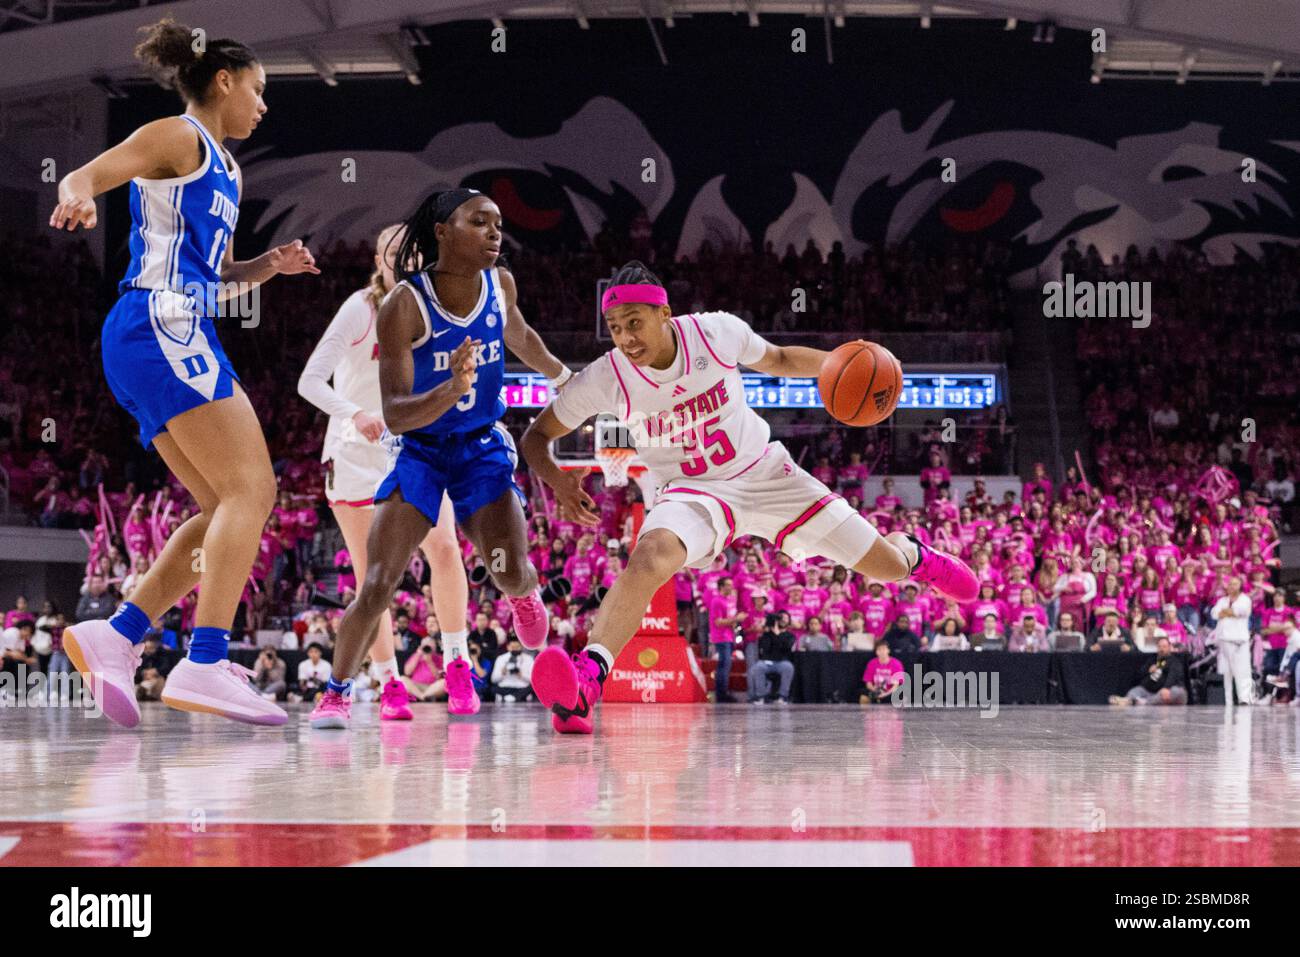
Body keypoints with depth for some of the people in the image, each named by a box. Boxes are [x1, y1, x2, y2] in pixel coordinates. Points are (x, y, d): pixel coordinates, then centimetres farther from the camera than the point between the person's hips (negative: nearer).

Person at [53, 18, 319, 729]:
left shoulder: (224, 169, 27)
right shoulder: (178, 137, 0)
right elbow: (82, 176, -14)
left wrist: (269, 265, 16)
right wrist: (78, 195, -37)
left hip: (171, 339, 10)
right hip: (161, 327, -10)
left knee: (228, 510, 7)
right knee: (250, 490, -17)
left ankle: (115, 636, -1)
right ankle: (204, 665, -26)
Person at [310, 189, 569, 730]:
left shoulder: (500, 285, -9)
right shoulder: (404, 306, -23)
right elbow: (394, 416, -27)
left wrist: (563, 377, 31)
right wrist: (451, 390, -45)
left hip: (483, 447, 3)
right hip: (421, 450, -3)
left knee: (511, 575, -13)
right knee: (377, 587, -14)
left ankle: (526, 595, 26)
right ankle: (336, 692, 6)